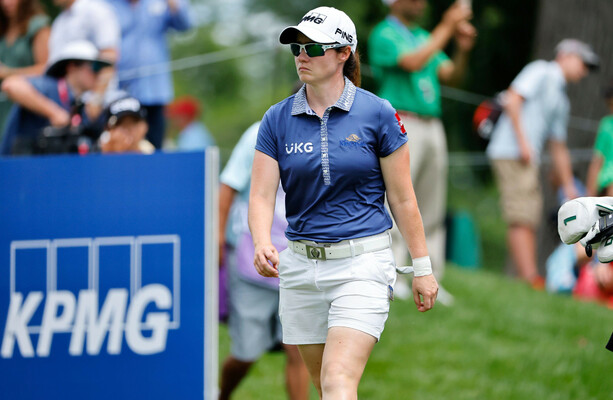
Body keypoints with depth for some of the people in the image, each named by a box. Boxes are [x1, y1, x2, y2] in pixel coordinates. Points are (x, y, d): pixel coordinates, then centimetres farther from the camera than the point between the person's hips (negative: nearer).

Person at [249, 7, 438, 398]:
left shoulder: (377, 114, -3)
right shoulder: (277, 120, 4)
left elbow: (402, 198, 1)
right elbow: (262, 194, -2)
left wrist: (422, 266, 2)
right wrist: (263, 245, -22)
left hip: (363, 263, -4)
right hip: (300, 266, 4)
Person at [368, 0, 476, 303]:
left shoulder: (424, 37, 20)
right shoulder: (384, 35, -2)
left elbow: (451, 76, 14)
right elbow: (413, 62, -19)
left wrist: (463, 49, -4)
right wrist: (446, 28, -16)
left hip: (432, 127, 7)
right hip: (401, 124, -7)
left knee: (432, 209, 5)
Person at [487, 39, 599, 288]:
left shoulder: (561, 100, 26)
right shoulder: (540, 72, 1)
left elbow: (558, 147, 28)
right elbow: (512, 100, -12)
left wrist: (569, 187, 26)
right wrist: (522, 141, -19)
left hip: (528, 158, 9)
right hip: (511, 152, -9)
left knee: (530, 222, 5)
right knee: (522, 220, -14)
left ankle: (529, 279, 4)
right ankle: (530, 277, -21)